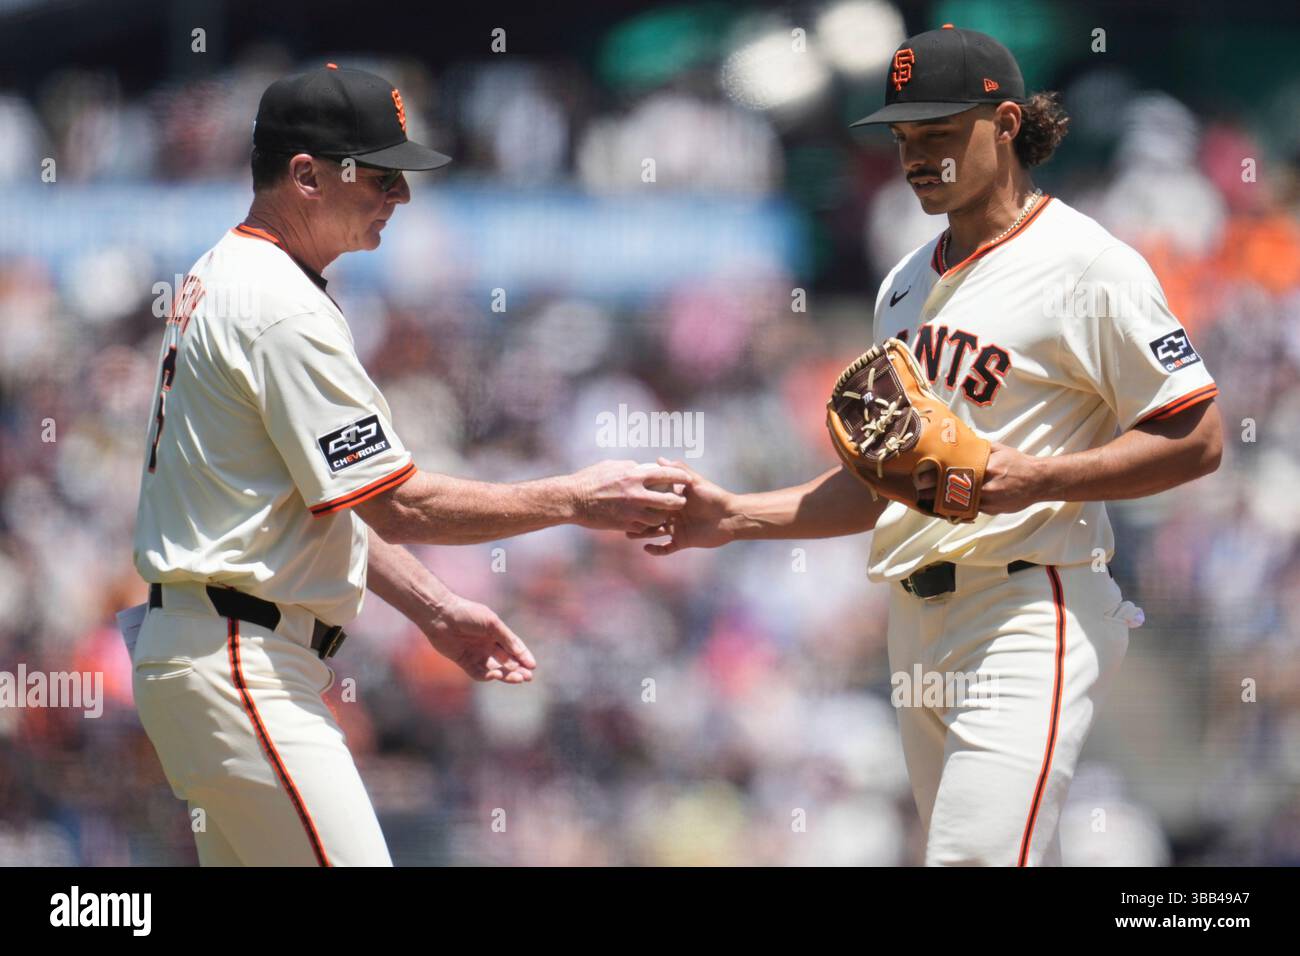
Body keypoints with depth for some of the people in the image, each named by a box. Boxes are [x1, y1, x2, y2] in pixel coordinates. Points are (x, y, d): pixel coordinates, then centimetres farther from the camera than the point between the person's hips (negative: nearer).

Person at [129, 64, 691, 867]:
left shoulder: (221, 280, 17)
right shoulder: (284, 311, -16)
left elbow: (329, 495, 21)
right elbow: (400, 506, -17)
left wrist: (437, 610, 16)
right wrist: (575, 500, -11)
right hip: (242, 673, -11)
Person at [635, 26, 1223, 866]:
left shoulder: (1084, 264, -7)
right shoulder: (908, 284, 19)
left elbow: (1198, 441, -10)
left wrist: (1034, 478, -20)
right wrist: (736, 518, 10)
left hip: (1026, 615, -8)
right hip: (917, 625, 8)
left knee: (976, 857, -21)